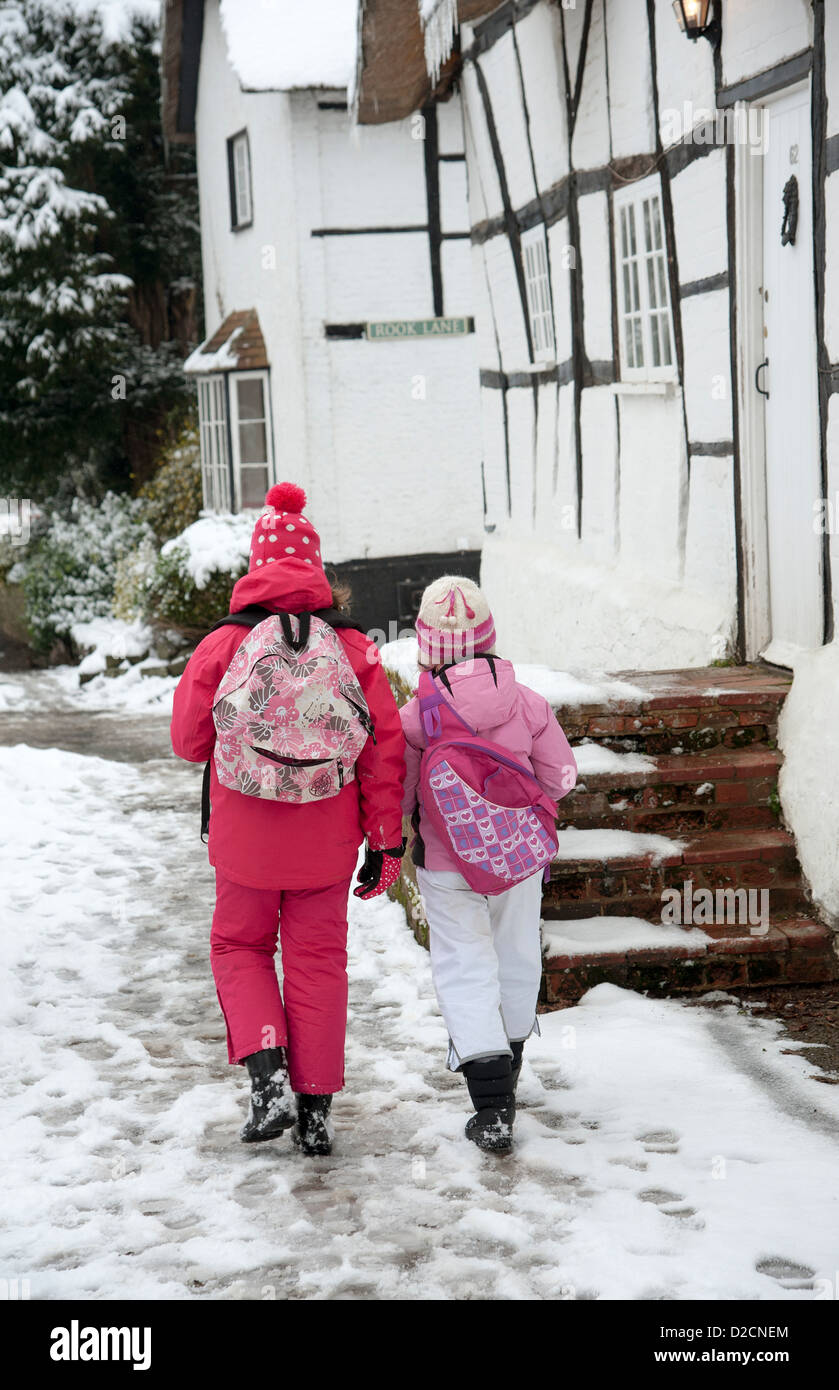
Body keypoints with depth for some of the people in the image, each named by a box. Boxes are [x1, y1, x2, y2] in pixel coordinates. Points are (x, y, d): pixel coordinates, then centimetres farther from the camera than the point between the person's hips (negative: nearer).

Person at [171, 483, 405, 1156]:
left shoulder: (224, 643, -9)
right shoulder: (355, 646, -5)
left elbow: (188, 740, 0)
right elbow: (386, 747, -4)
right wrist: (387, 841, 3)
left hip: (245, 833, -1)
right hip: (328, 836, 1)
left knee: (239, 946, 19)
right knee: (317, 958, 14)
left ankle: (268, 1075, 1)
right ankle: (315, 1108, 16)